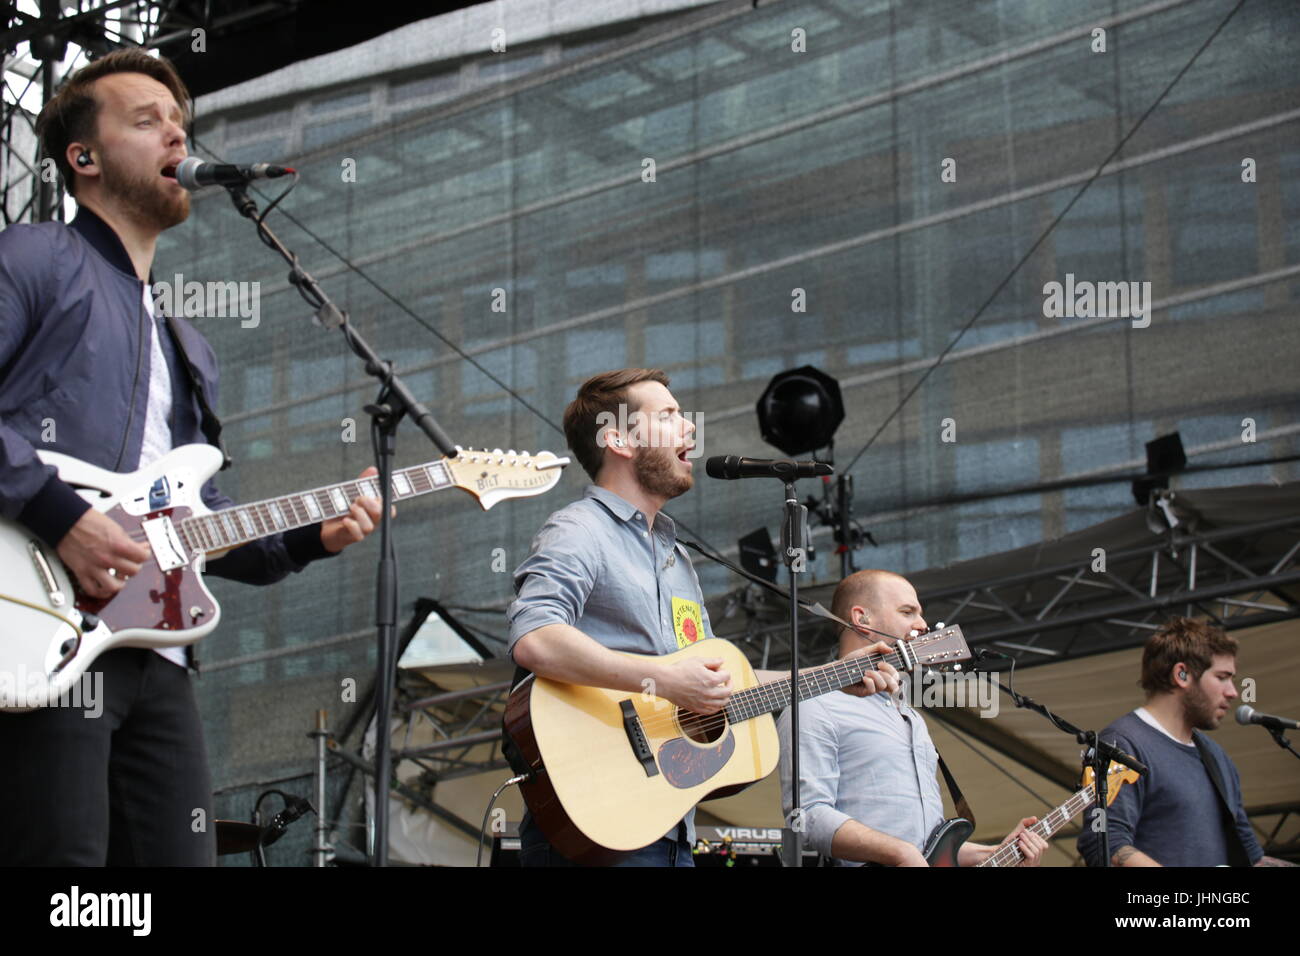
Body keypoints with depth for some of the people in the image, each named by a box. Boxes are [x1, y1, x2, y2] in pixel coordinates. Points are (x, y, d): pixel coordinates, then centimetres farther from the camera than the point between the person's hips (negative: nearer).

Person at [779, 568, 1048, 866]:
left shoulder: (913, 718, 26)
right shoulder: (816, 708, -2)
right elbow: (808, 817, -13)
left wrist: (998, 853, 15)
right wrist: (902, 854, -19)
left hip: (929, 862, 6)